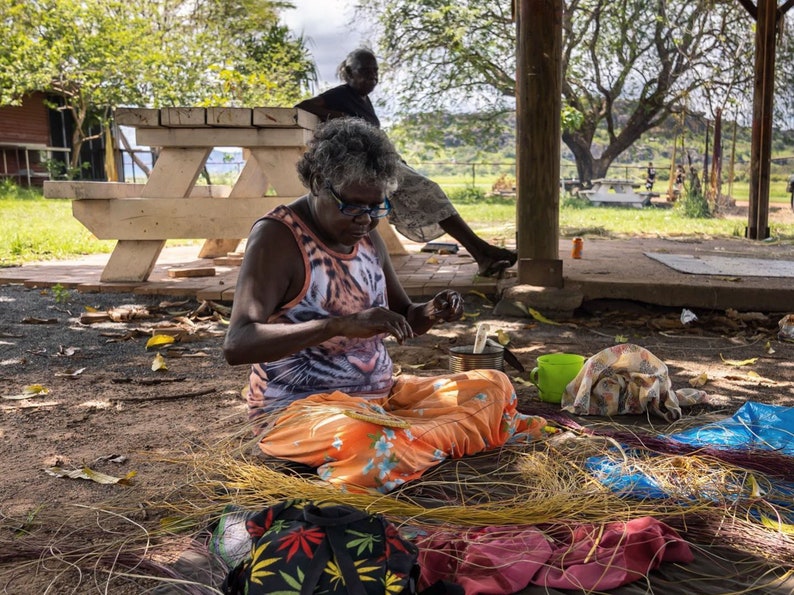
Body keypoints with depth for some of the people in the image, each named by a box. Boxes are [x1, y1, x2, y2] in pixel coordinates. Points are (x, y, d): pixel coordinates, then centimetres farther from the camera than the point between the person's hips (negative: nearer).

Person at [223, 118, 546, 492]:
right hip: (301, 407, -7)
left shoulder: (367, 236, 8)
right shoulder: (277, 237, -15)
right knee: (373, 444, -38)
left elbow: (404, 319, 20)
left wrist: (433, 313, -5)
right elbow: (236, 345, -29)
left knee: (494, 385, 0)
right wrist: (341, 325, -40)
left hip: (381, 394, 7)